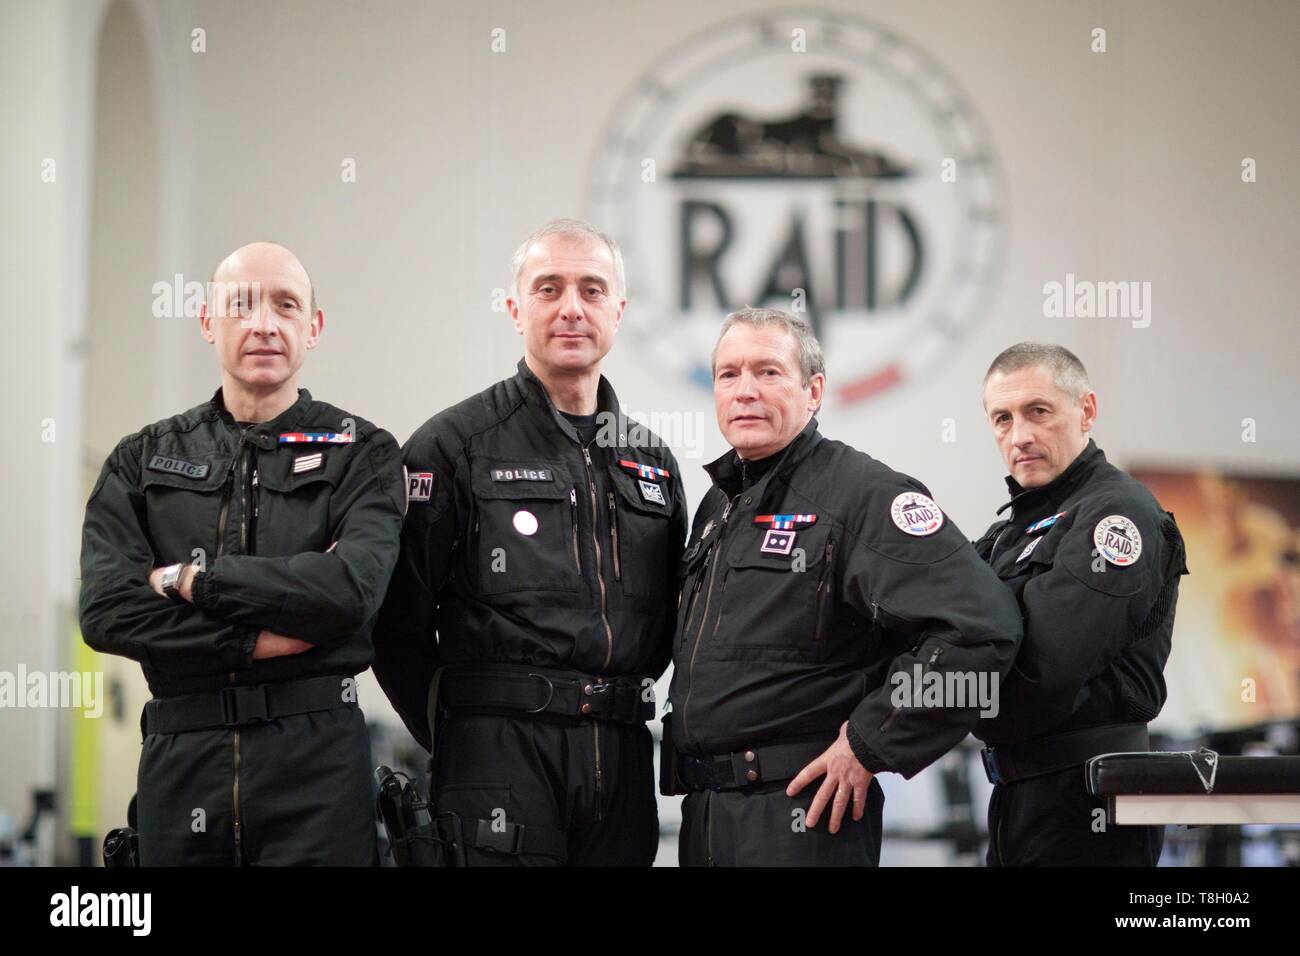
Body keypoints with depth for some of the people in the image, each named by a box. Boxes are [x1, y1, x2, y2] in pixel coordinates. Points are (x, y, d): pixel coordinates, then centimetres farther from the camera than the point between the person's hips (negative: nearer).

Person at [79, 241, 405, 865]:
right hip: (180, 755, 2)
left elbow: (354, 587, -15)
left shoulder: (362, 455, 4)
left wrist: (190, 578, -9)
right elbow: (106, 611, -4)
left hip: (317, 757, -2)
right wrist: (257, 641, -11)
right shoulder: (144, 460, 10)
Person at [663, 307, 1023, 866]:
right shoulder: (716, 506, 16)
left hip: (802, 815, -8)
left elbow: (980, 627, -21)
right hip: (702, 814, 8)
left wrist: (869, 745, -17)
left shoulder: (864, 494, -10)